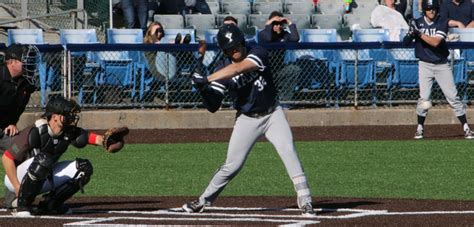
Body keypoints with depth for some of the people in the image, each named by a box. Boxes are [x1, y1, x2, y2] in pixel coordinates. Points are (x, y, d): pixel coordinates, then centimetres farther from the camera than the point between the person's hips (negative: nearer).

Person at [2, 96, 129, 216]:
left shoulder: (69, 132, -6)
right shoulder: (34, 133, -25)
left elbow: (92, 137, -18)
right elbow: (7, 158, -24)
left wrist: (105, 140, -42)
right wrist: (17, 188, -26)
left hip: (44, 180, 7)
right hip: (15, 179, -7)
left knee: (83, 168, -5)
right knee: (42, 160, -37)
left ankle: (48, 204, 3)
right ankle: (21, 204, -21)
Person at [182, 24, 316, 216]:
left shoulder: (257, 54, -16)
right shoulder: (222, 70, -8)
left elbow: (238, 68, -36)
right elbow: (213, 107, -9)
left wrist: (207, 79, -43)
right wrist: (202, 89, -29)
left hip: (272, 114, -1)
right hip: (247, 120, 1)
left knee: (287, 149, -21)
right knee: (232, 166, 0)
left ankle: (304, 200, -20)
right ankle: (203, 200, 18)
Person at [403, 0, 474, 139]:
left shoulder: (442, 23, -8)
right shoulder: (417, 23, -2)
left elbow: (435, 42, -22)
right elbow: (405, 42, -4)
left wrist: (419, 33, -29)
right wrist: (411, 34, -25)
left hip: (442, 65, 0)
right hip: (425, 65, 0)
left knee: (453, 96, -1)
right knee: (424, 98, -10)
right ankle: (420, 128, 5)